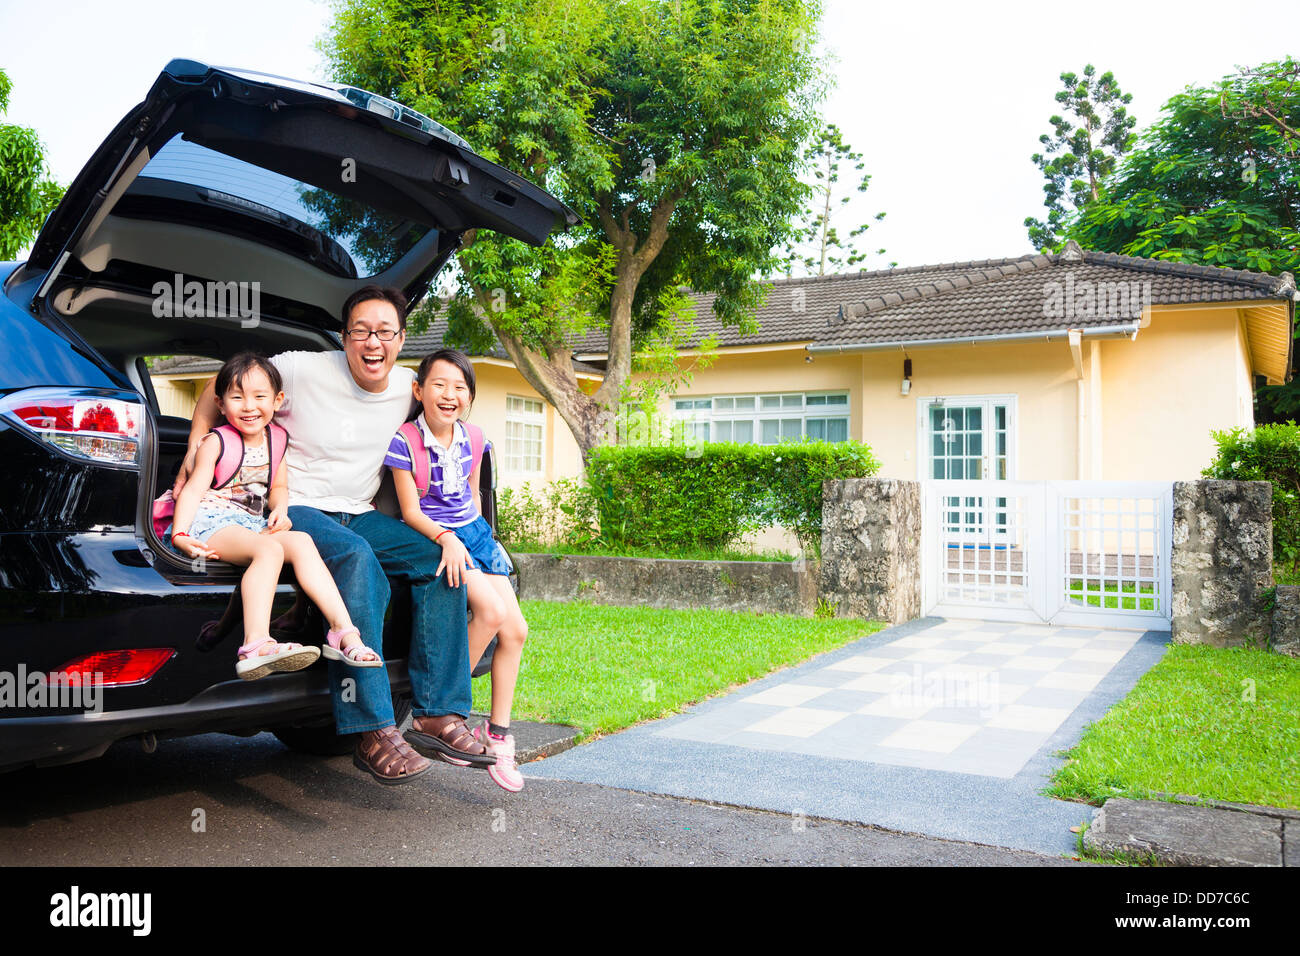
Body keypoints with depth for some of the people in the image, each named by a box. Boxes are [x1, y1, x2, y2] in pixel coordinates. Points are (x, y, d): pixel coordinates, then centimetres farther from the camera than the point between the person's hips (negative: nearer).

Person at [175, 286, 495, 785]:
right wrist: (195, 449, -8)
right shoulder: (301, 370, -9)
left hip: (359, 515, 6)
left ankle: (438, 714, -17)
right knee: (356, 557, -37)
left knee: (441, 558, -18)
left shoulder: (409, 388, 4)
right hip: (295, 511, -5)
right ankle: (374, 733, -38)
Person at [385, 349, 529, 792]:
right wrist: (447, 539, -29)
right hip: (431, 539, -6)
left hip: (473, 532, 6)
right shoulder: (404, 441, -13)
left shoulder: (473, 439, 5)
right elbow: (410, 510, -14)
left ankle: (498, 733, 10)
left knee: (516, 629, -3)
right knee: (491, 611, -26)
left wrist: (478, 536, 11)